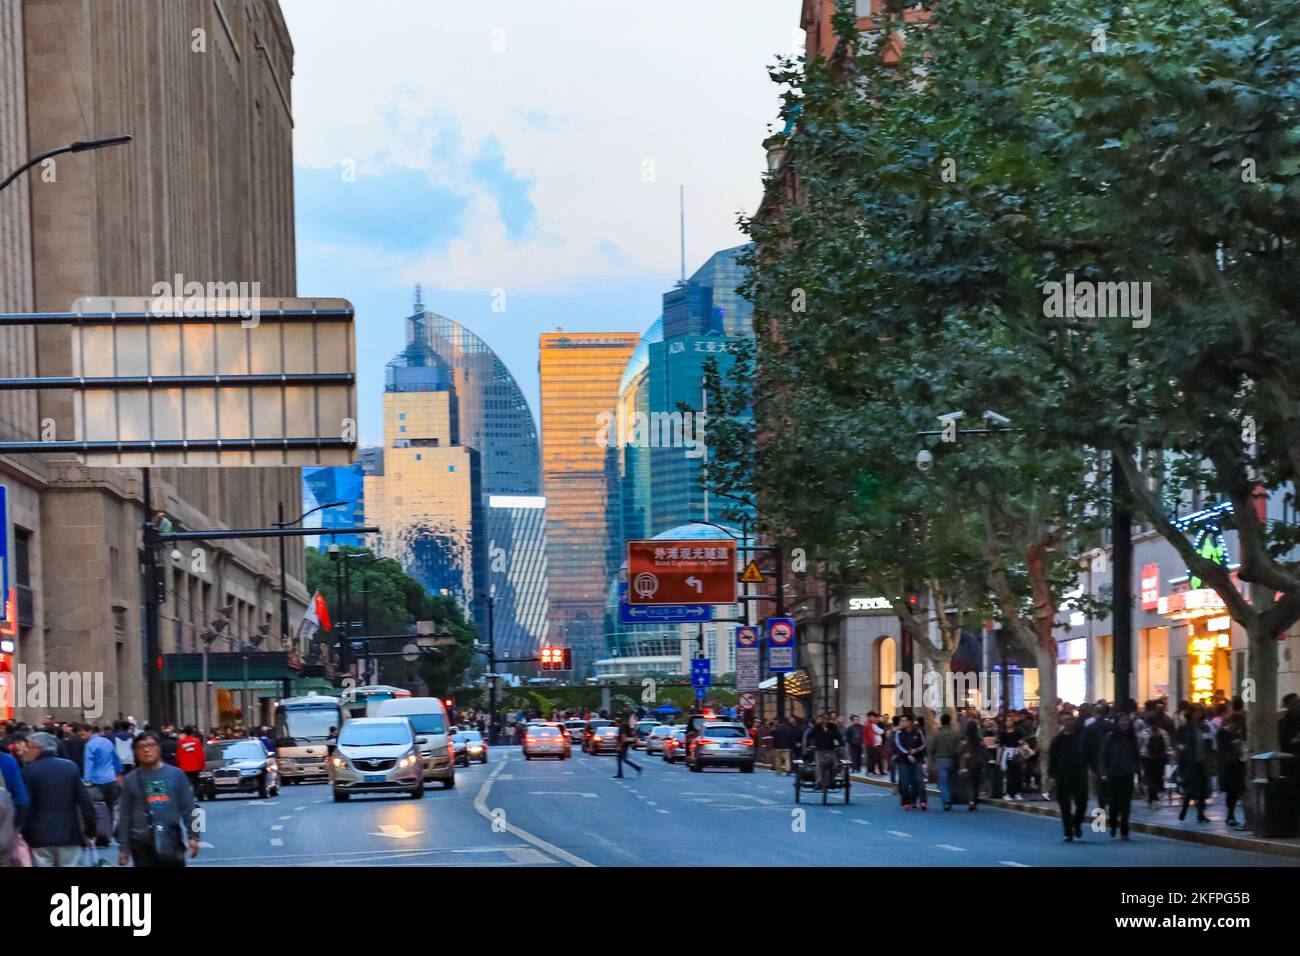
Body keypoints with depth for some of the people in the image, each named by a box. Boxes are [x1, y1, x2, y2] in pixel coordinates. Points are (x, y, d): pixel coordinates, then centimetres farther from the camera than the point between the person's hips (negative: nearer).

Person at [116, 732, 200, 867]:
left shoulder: (176, 774, 2)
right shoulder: (132, 780, 2)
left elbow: (188, 808, 4)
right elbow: (125, 816, 5)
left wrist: (193, 836, -3)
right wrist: (123, 847, 3)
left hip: (172, 841, 0)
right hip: (142, 843, 0)